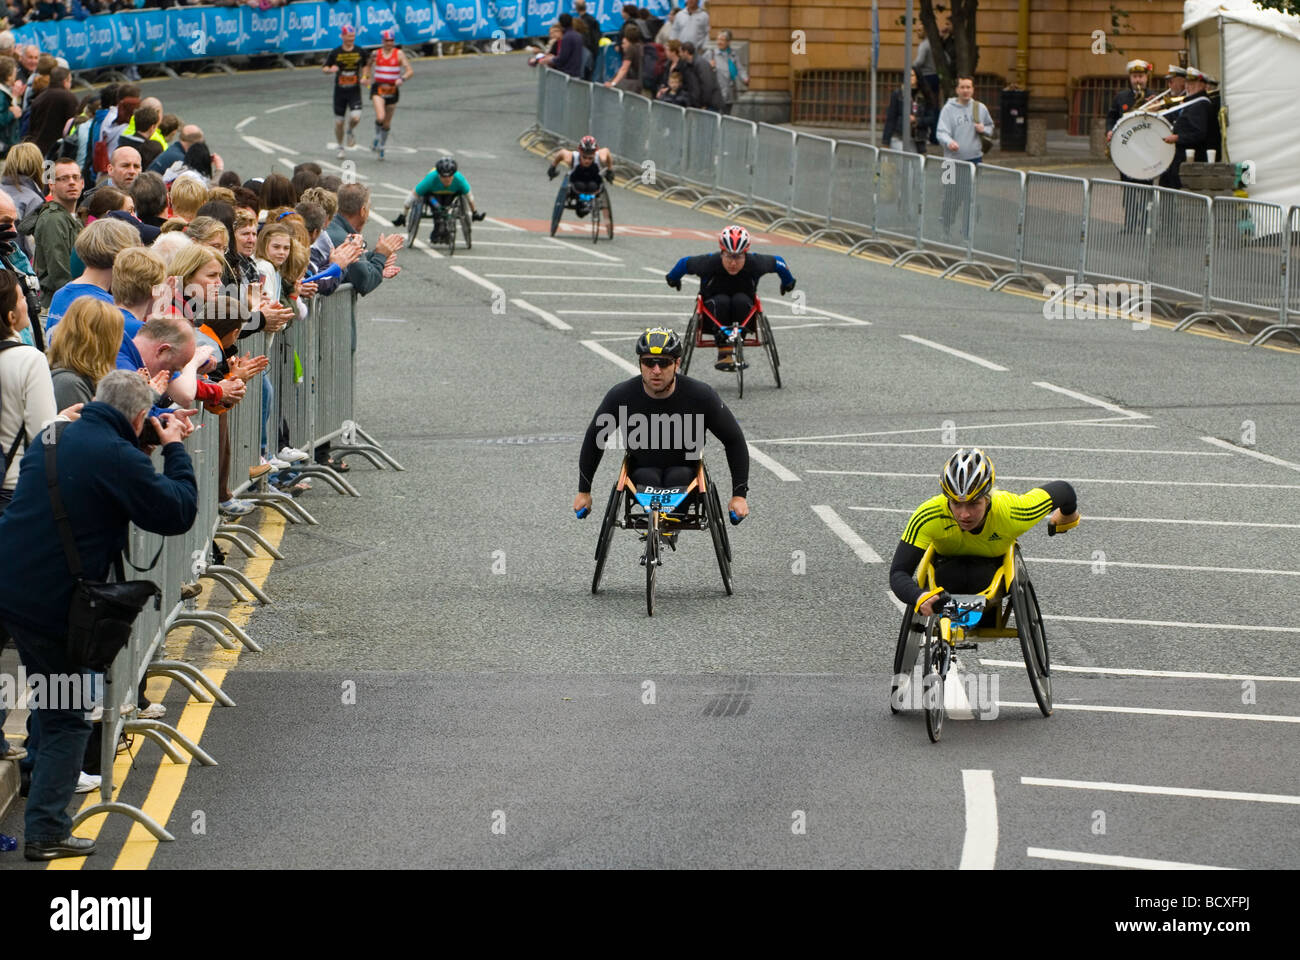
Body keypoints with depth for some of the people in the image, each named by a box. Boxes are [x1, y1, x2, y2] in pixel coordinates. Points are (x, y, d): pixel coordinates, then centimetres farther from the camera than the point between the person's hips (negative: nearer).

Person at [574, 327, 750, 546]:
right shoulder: (621, 396, -13)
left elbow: (734, 441, -4)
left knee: (678, 476, -35)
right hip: (641, 470, 1)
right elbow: (594, 438, 4)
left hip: (685, 472, -1)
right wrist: (583, 491, 7)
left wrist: (739, 495, -8)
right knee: (647, 477, -34)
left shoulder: (701, 395, -15)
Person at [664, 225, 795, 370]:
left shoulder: (755, 263, -23)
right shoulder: (709, 263, -26)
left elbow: (778, 262, -2)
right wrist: (673, 279, 15)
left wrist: (787, 282, 18)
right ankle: (724, 352, -32)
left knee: (741, 300, -34)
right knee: (721, 301, -36)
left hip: (742, 307, 1)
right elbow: (684, 263, -6)